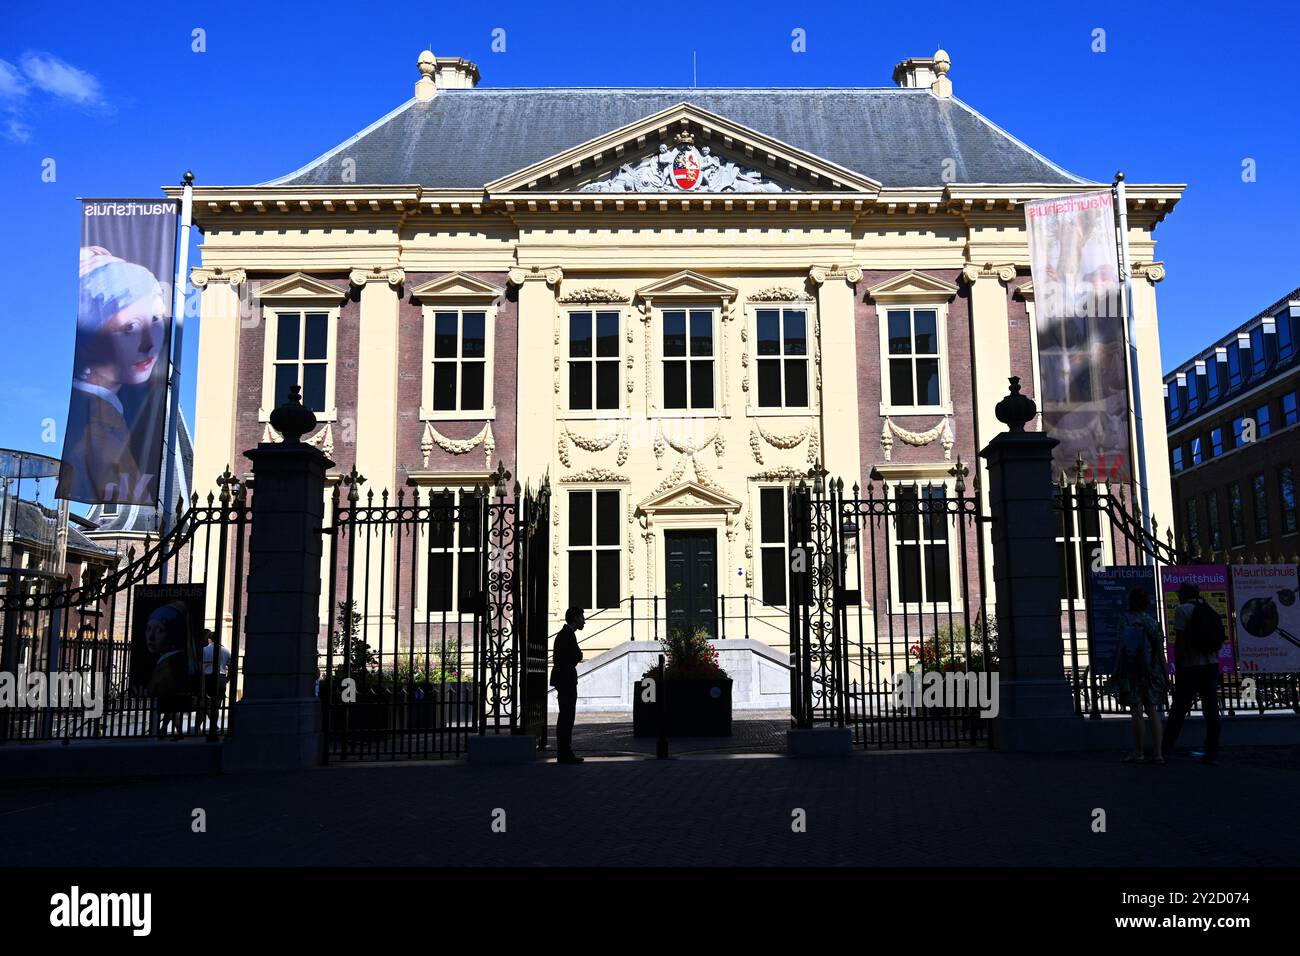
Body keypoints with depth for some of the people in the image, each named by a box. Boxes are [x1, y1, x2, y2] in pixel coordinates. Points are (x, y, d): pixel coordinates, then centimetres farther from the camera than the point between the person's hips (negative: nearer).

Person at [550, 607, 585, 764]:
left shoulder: (565, 633, 18)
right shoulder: (568, 634, -14)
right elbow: (576, 656, -21)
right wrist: (579, 653, -3)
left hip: (564, 680, 11)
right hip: (567, 679, -11)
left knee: (566, 716, 13)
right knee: (567, 716, -10)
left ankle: (564, 753, 18)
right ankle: (565, 753, -9)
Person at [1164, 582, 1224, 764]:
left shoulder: (1183, 610, -8)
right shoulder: (1211, 610, 11)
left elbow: (1179, 642, -13)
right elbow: (1218, 640, 14)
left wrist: (1177, 669, -8)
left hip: (1191, 667, -5)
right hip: (1212, 666, 5)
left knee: (1178, 710, 2)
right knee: (1211, 710, 4)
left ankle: (1165, 749, 8)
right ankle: (1212, 754, 4)